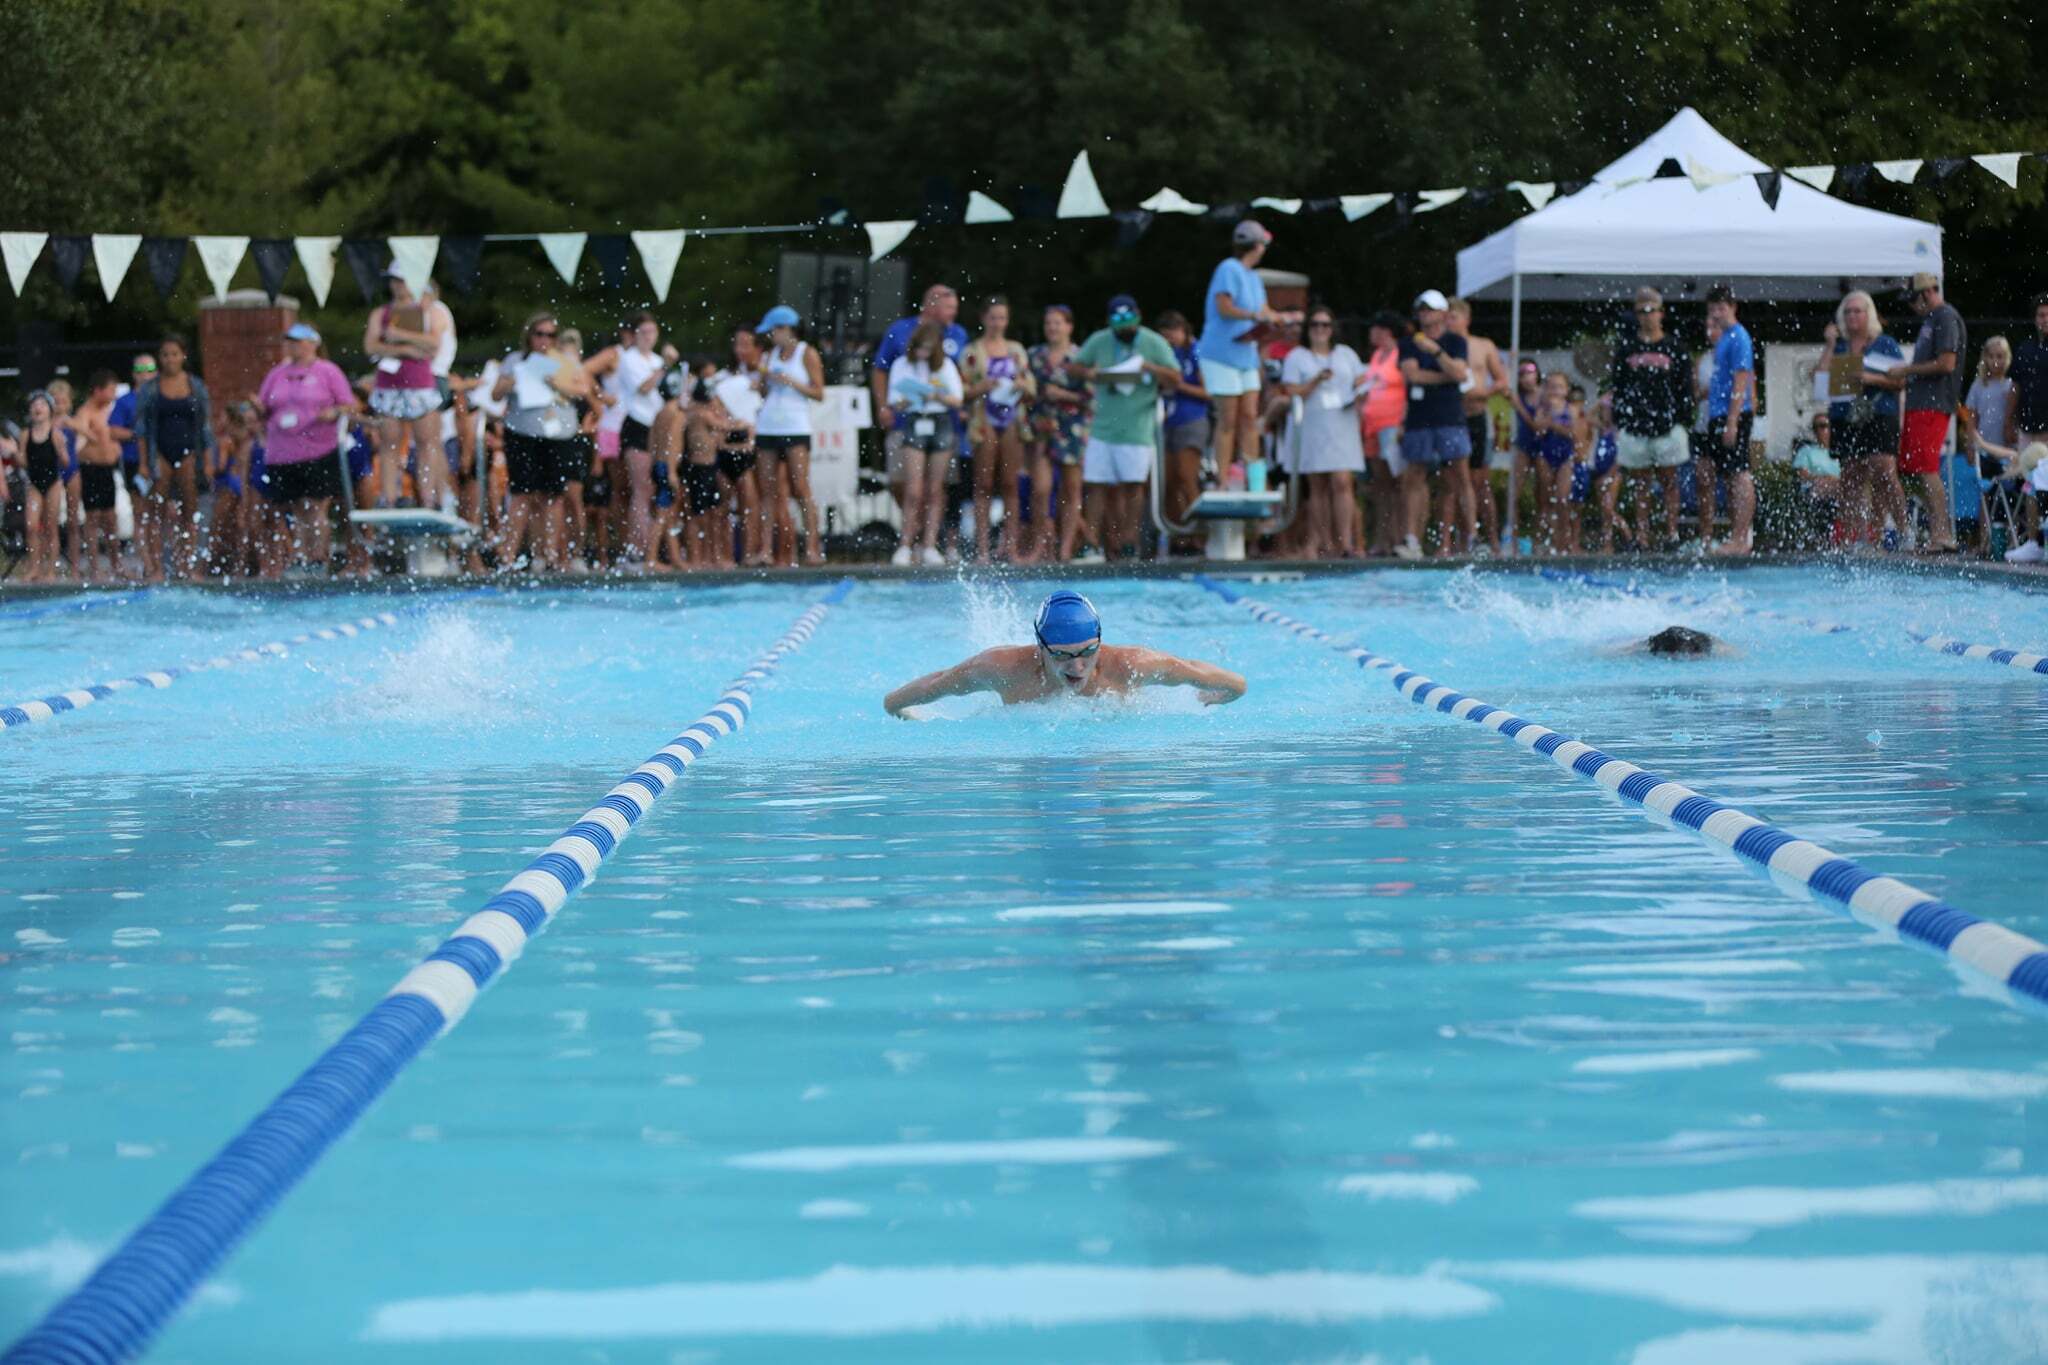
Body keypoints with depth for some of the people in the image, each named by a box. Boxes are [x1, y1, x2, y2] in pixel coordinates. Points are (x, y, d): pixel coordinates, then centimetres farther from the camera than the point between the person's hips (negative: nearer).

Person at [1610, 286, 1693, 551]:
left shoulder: (1674, 348, 4)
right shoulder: (1626, 347, 7)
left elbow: (1685, 389, 5)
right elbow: (1617, 387, 8)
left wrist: (1680, 418, -2)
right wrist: (1618, 422, 2)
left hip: (1667, 426, -1)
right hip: (1634, 427, 1)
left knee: (1669, 482, 2)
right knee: (1640, 486, 4)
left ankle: (1672, 534, 5)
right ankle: (1642, 537, 5)